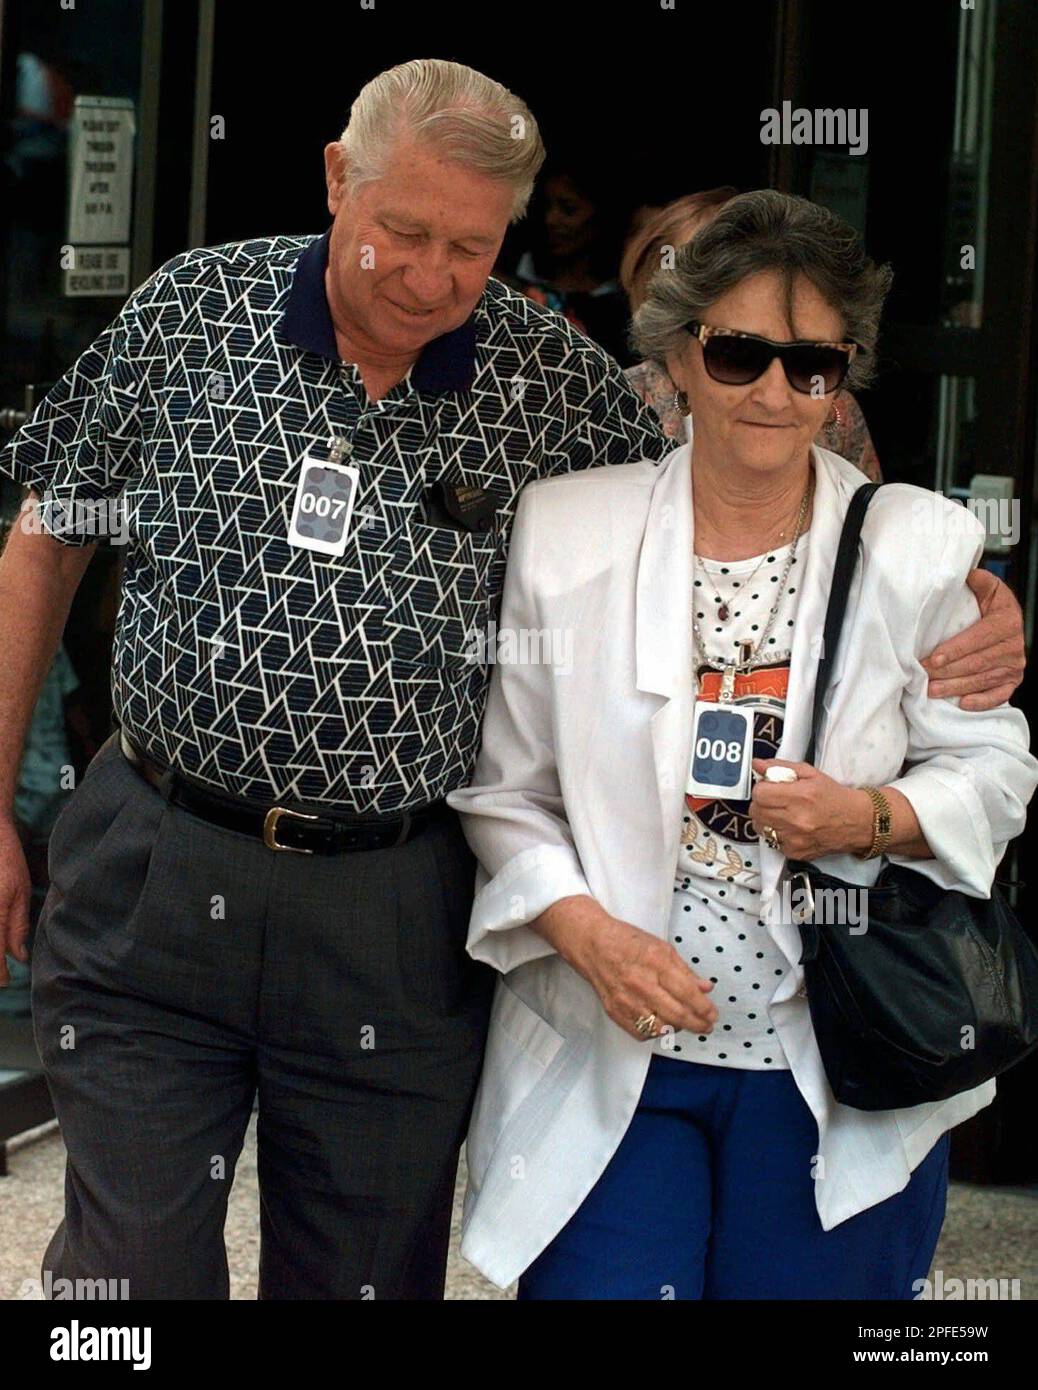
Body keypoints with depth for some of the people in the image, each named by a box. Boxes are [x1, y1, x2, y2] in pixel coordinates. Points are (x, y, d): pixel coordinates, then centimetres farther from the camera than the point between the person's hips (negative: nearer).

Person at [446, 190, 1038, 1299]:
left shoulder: (922, 548, 1)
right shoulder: (563, 531, 1)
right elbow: (502, 790, 2)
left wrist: (872, 817, -14)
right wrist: (584, 929, -14)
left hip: (838, 1085, 1)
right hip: (611, 1067, 0)